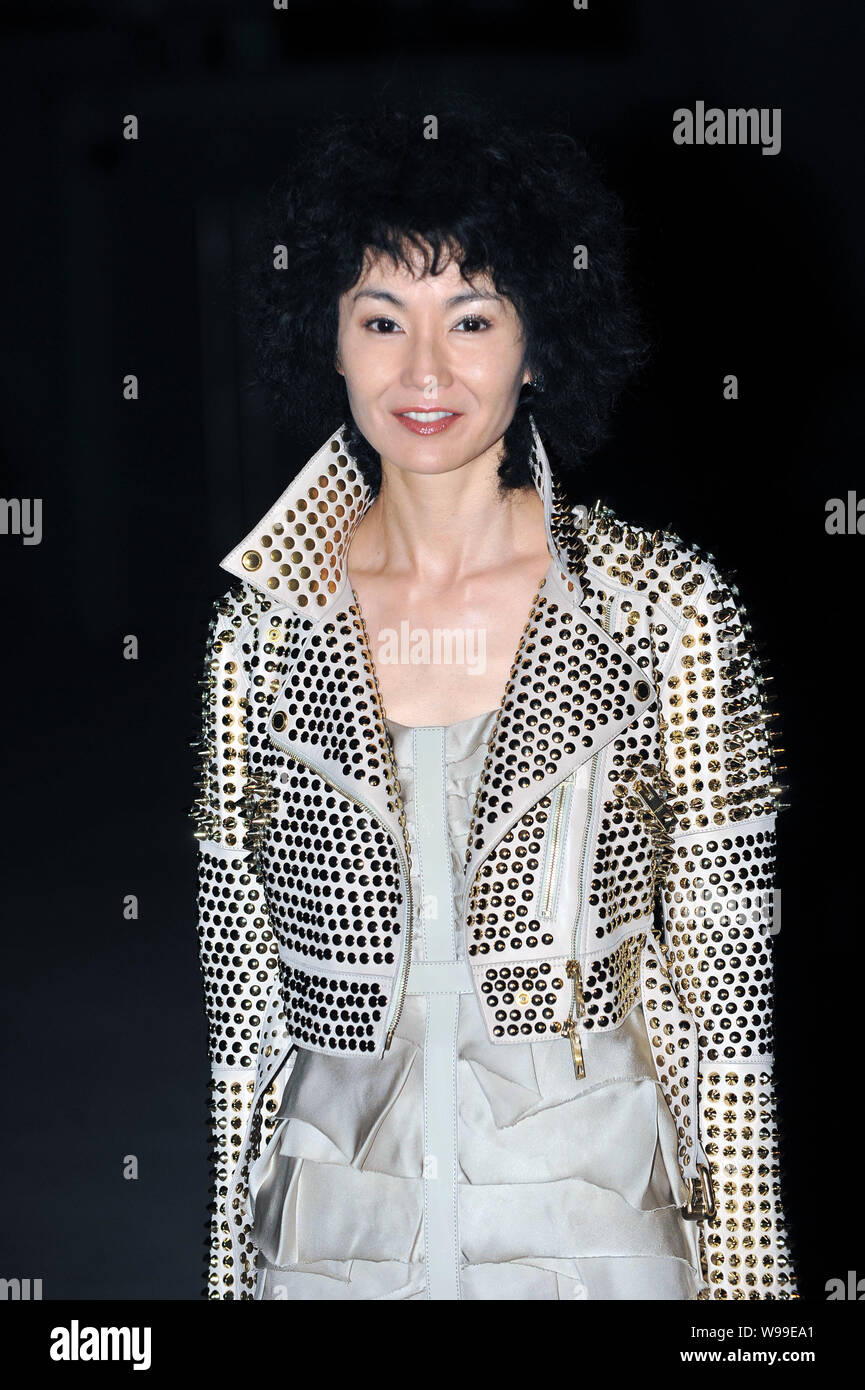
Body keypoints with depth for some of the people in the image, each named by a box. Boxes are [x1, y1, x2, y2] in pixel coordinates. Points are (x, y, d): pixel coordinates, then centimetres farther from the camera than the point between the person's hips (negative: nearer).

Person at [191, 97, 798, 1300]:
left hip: (595, 1217, -1)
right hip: (335, 1228, 2)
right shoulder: (262, 630, -2)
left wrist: (743, 1274, -7)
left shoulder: (668, 609, -8)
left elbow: (728, 969, -5)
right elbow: (243, 987, 4)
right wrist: (233, 1263, 6)